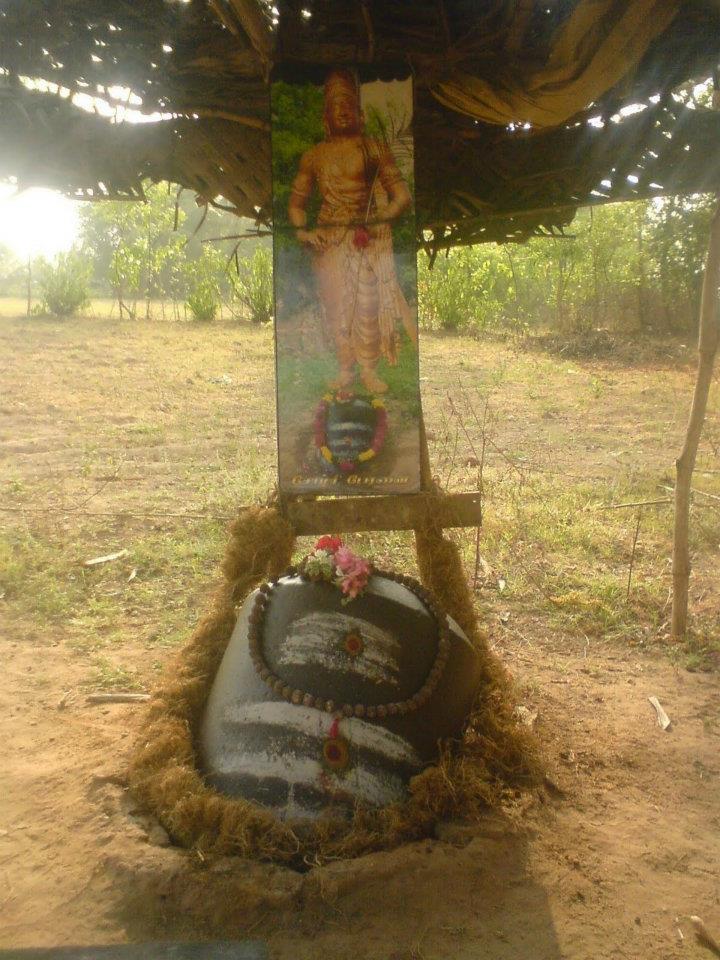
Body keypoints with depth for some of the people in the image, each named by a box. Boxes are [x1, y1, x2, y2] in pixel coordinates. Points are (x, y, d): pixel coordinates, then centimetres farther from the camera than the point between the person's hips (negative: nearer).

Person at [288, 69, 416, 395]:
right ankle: (345, 369, 11)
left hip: (369, 238, -2)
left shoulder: (374, 150, 4)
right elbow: (296, 201, 14)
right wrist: (301, 231, -5)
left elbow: (402, 196, 0)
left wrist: (380, 220, -17)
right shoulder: (314, 155, 10)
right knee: (337, 305, 1)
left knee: (368, 304, -6)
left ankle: (368, 370, 5)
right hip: (328, 239, 2)